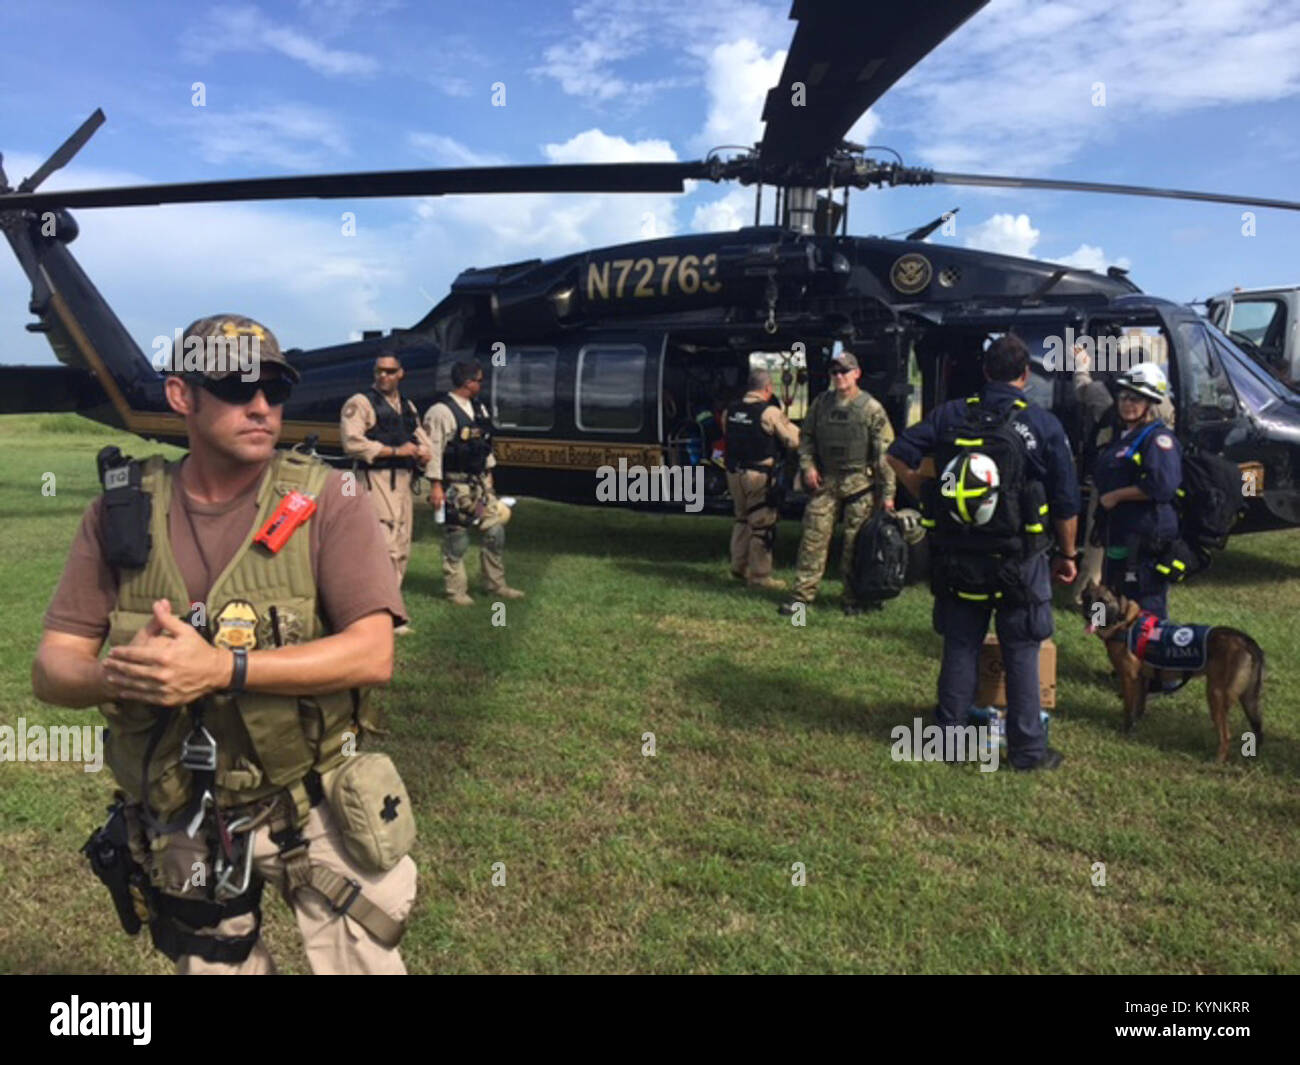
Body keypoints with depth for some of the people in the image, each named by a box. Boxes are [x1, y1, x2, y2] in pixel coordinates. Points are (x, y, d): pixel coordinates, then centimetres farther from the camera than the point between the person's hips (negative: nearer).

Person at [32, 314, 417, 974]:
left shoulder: (322, 502, -12)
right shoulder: (122, 512, -4)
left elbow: (373, 654, -21)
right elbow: (51, 669, -4)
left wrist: (220, 668, -31)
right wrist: (116, 675, -27)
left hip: (316, 812, -2)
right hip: (179, 832, 3)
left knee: (364, 961, 8)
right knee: (211, 962, 21)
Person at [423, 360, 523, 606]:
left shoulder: (479, 409, 11)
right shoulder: (441, 412, -14)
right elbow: (434, 451, -17)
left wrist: (489, 475, 17)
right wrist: (435, 486, -18)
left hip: (480, 482, 8)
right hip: (456, 485, -8)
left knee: (495, 532, 9)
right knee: (456, 539, 1)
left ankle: (496, 585, 22)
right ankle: (456, 591, 15)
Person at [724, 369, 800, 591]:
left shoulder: (732, 410, 4)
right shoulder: (770, 412, -13)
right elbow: (793, 440, -8)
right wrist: (786, 421, 9)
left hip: (734, 472, 7)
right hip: (759, 475, -7)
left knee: (742, 519, 22)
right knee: (762, 525, 2)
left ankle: (739, 566, 27)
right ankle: (759, 575, 7)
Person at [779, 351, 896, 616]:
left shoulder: (871, 408, -5)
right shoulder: (821, 403, 7)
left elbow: (885, 452, -6)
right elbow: (806, 437, 17)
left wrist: (887, 492, -9)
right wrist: (807, 466, 0)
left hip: (859, 483, -3)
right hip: (824, 481, 3)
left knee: (855, 543, 3)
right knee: (813, 537, 1)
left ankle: (853, 598, 15)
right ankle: (802, 594, 7)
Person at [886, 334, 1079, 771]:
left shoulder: (950, 415, -1)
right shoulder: (1044, 425, -5)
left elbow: (899, 455, -4)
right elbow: (1066, 501, -2)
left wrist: (928, 497, 6)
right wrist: (1067, 555, 9)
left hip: (958, 557, 2)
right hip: (1019, 560, -2)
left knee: (960, 647, 12)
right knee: (1021, 654, 7)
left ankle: (947, 735, 20)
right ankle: (1027, 748, 15)